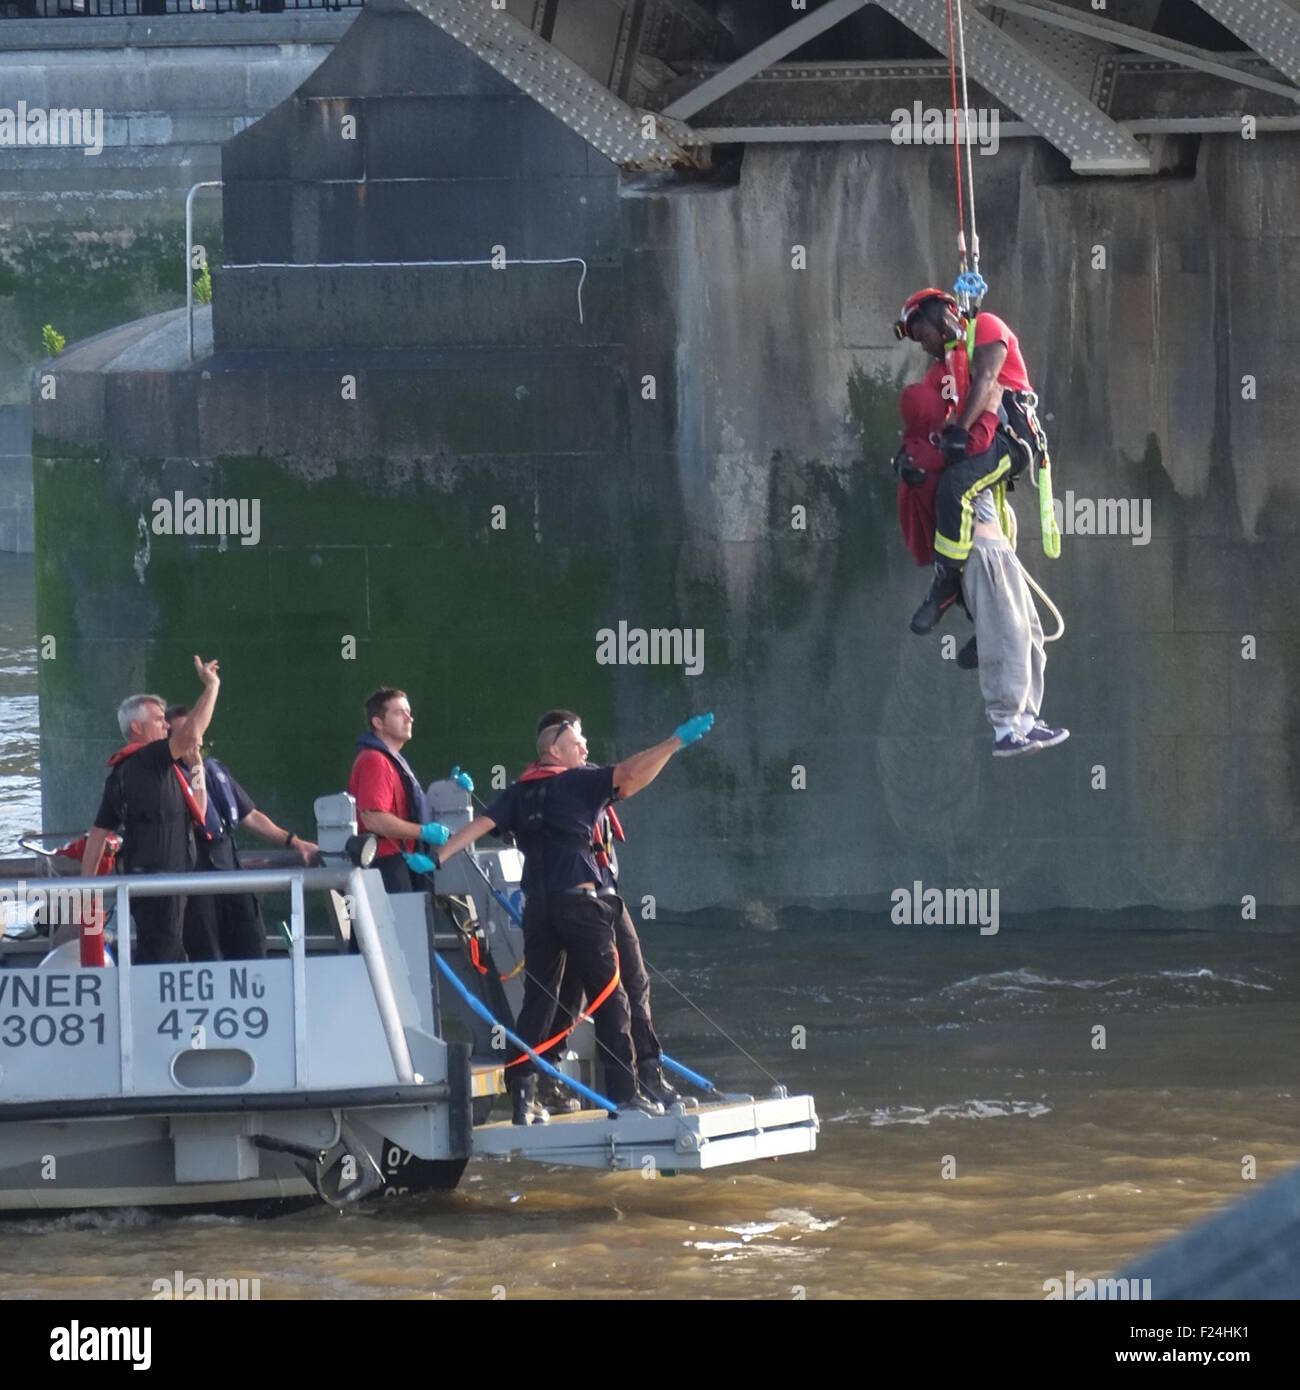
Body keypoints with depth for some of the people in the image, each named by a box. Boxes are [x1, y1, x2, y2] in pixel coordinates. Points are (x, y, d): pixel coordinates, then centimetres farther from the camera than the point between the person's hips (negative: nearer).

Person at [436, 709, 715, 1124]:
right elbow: (631, 773, -11)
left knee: (537, 1000, 8)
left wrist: (436, 858, 3)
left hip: (538, 906, 5)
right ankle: (623, 1092, -2)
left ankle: (523, 1096, 4)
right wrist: (677, 742, -9)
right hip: (581, 901, -5)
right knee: (609, 998, 1)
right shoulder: (582, 783, -1)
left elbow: (480, 825, 4)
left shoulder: (519, 794, 12)